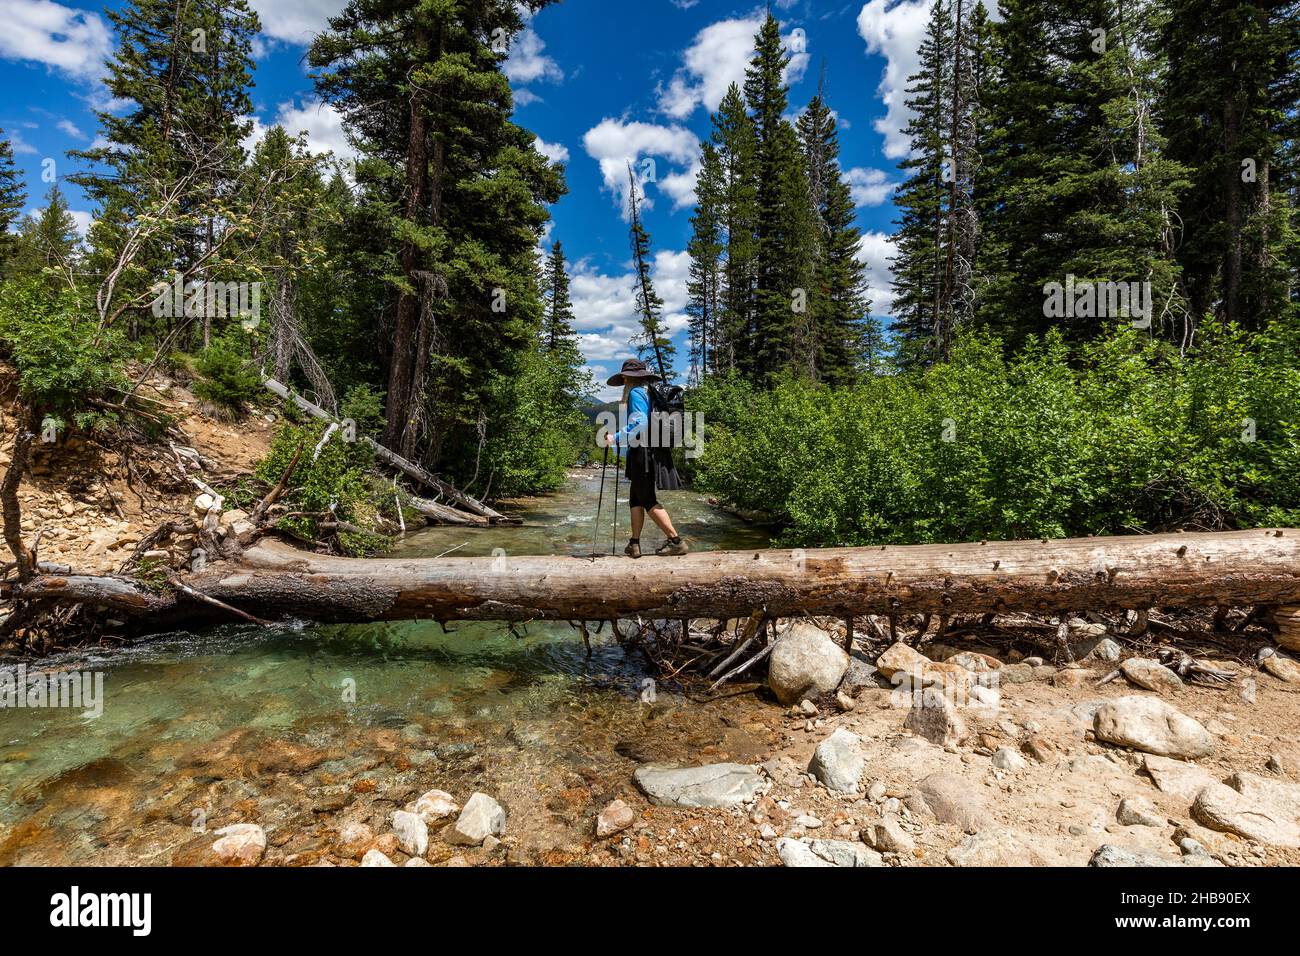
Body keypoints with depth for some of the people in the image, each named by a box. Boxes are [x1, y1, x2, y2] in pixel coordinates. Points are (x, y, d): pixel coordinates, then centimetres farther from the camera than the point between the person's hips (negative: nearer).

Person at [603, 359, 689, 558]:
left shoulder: (636, 393, -9)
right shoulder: (652, 393, 16)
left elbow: (639, 425, -19)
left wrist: (616, 438, -14)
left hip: (643, 453, -9)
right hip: (656, 451, 9)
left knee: (648, 500, -3)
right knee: (635, 499, 12)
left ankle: (675, 540, -3)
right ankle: (634, 544, 13)